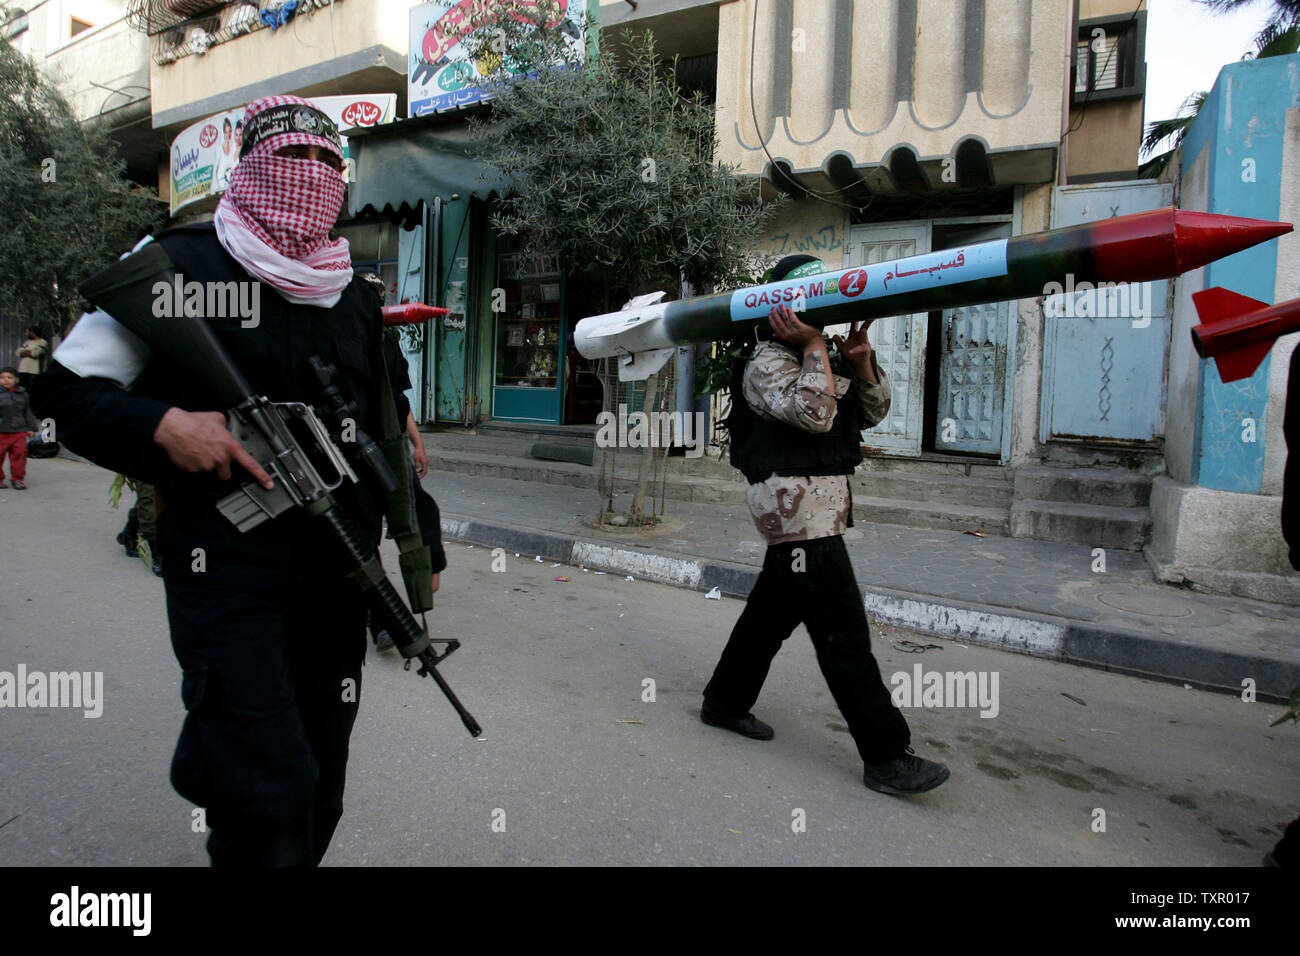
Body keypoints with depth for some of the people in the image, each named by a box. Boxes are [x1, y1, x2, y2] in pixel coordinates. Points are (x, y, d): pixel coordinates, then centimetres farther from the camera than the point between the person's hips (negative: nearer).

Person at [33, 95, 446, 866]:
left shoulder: (357, 299, 13)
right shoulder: (180, 266, -1)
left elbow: (387, 432, 19)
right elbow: (66, 388, 1)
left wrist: (419, 539, 13)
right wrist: (162, 425, -18)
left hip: (339, 569, 5)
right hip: (227, 561, -5)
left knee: (318, 795, 15)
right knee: (270, 797, -11)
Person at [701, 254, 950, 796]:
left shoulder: (822, 362, 21)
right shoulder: (768, 363, -9)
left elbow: (873, 411, 17)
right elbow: (814, 413, -24)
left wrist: (860, 360, 1)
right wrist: (815, 345, -16)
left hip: (821, 508, 10)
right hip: (797, 506, -10)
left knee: (774, 609, 17)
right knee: (843, 633, -9)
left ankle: (725, 702, 32)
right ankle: (885, 756, -4)